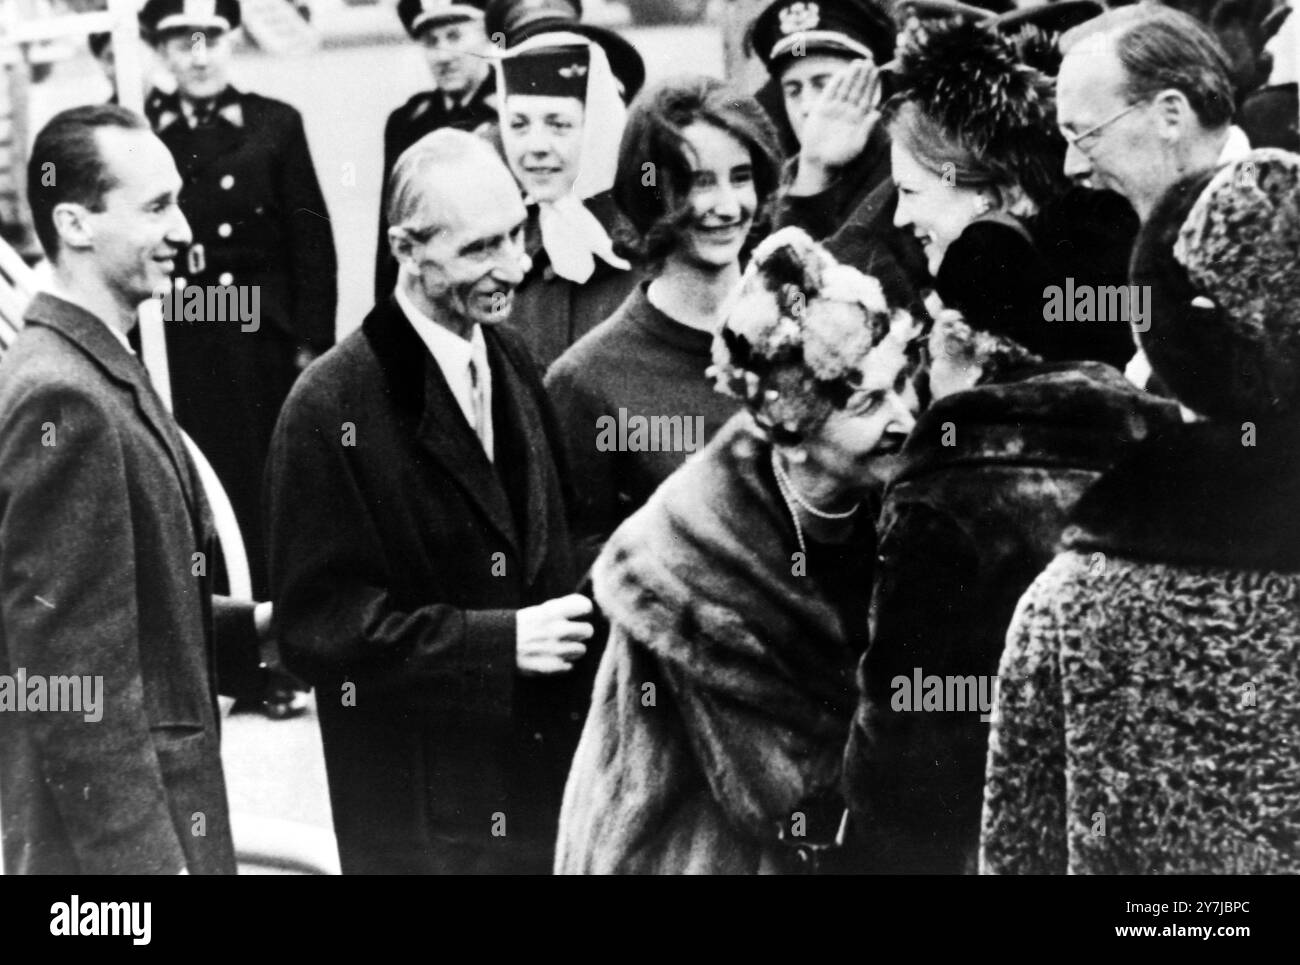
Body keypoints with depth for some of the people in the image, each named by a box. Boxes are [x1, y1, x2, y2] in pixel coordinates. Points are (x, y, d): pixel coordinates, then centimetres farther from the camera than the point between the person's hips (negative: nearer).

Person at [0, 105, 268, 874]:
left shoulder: (103, 373, 10)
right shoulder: (63, 399, -20)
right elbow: (74, 673, -21)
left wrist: (259, 625, 4)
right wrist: (147, 856, -21)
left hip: (158, 805, 9)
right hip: (112, 831, -9)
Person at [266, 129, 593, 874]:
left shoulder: (512, 360, 7)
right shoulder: (333, 408, -16)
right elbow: (318, 620, -17)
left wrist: (570, 608, -1)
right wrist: (498, 641, -22)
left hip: (543, 765, 6)